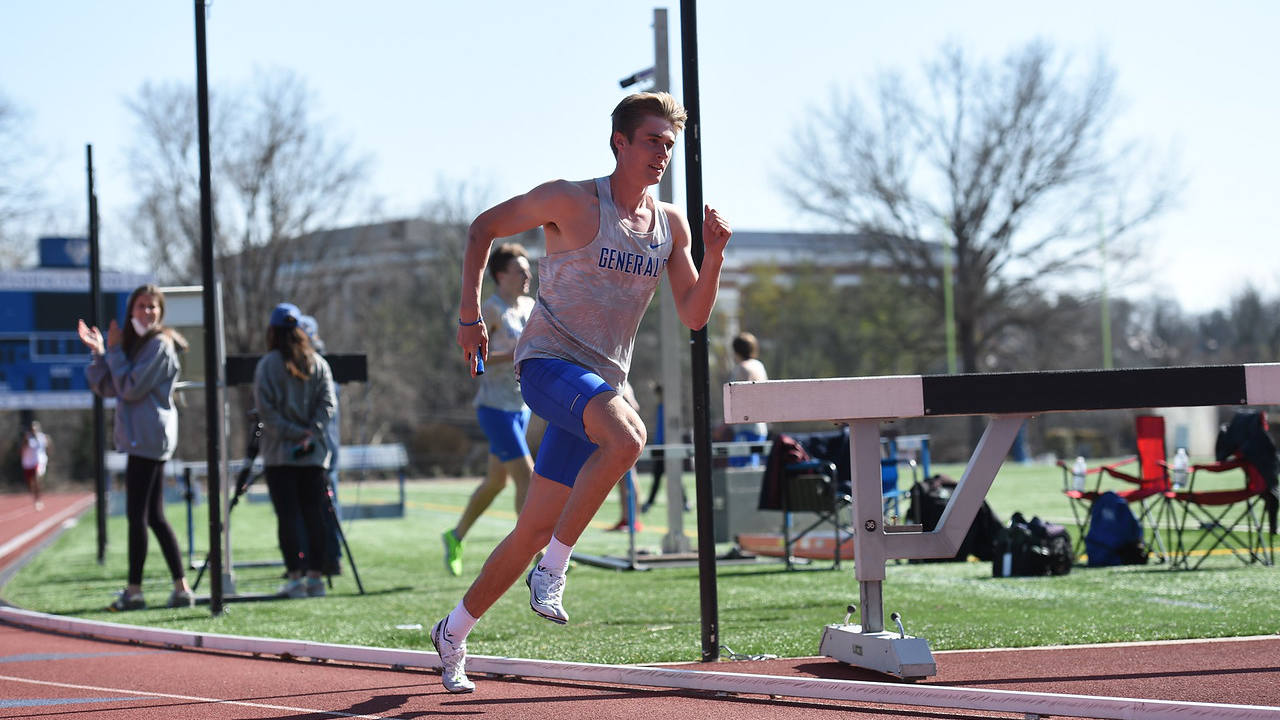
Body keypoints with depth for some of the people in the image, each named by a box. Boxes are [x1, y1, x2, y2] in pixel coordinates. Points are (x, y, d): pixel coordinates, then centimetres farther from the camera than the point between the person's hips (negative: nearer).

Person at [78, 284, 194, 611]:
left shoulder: (160, 344, -9)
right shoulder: (136, 343, 19)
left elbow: (131, 388, -15)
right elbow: (106, 387, 15)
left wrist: (115, 350, -8)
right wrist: (99, 352, 4)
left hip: (149, 437, -9)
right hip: (139, 437, 9)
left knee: (137, 514, -7)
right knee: (154, 516, 9)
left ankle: (134, 590, -5)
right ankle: (181, 587, 9)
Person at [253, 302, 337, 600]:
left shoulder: (267, 364, -2)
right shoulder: (318, 363, 7)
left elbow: (266, 410, -9)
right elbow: (327, 403, -1)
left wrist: (292, 432, -7)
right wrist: (311, 434, -6)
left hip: (279, 454, -3)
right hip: (315, 453, 3)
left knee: (287, 516, -2)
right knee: (314, 514, 6)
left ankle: (294, 577, -7)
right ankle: (315, 575, 5)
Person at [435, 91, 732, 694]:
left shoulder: (671, 224, 9)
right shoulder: (573, 201, -7)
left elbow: (693, 316, 10)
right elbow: (483, 227, 3)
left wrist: (715, 254, -7)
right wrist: (470, 317, -1)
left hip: (601, 386, 6)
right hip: (548, 363, -6)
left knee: (536, 529, 6)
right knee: (627, 436, -35)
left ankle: (453, 633, 24)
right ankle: (551, 570, -22)